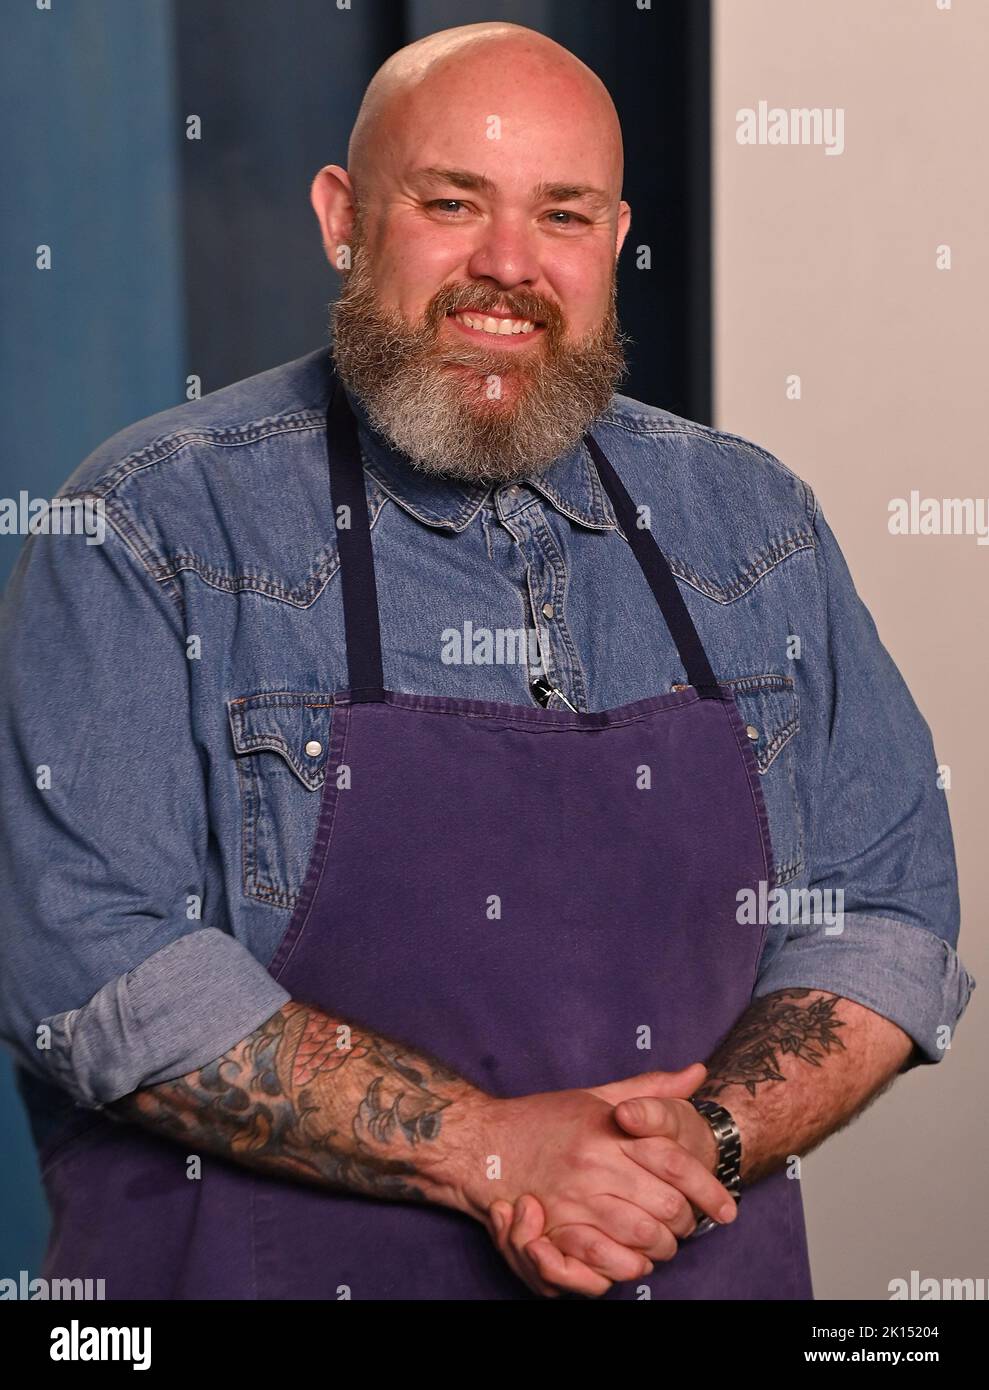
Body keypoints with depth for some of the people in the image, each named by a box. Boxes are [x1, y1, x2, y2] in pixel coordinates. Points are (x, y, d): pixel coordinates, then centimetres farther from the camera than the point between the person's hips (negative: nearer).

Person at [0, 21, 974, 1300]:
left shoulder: (755, 526, 3)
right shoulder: (155, 528, -9)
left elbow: (889, 914, 3)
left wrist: (709, 1137, -15)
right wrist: (489, 1149, -21)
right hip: (270, 1269, -3)